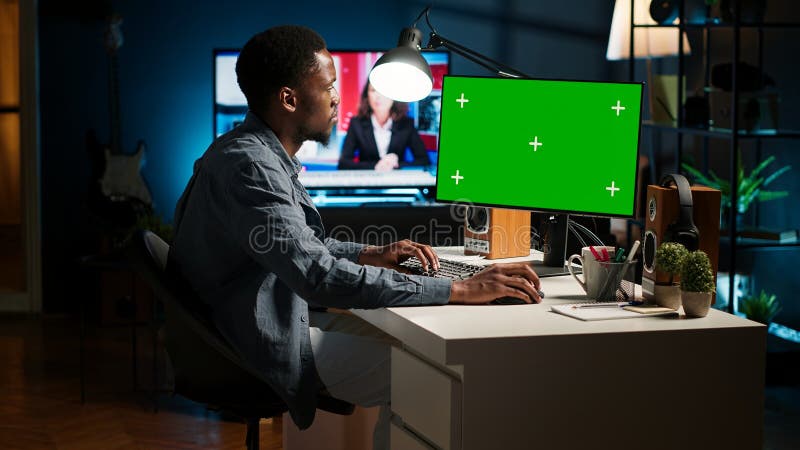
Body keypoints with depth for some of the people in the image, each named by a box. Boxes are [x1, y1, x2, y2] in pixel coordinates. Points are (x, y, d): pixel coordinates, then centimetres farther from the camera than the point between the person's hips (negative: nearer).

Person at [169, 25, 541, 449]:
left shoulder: (254, 151, 9)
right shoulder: (247, 166, -24)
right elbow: (319, 276, -33)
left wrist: (370, 254, 7)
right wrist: (458, 290, -30)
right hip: (267, 348, -10)